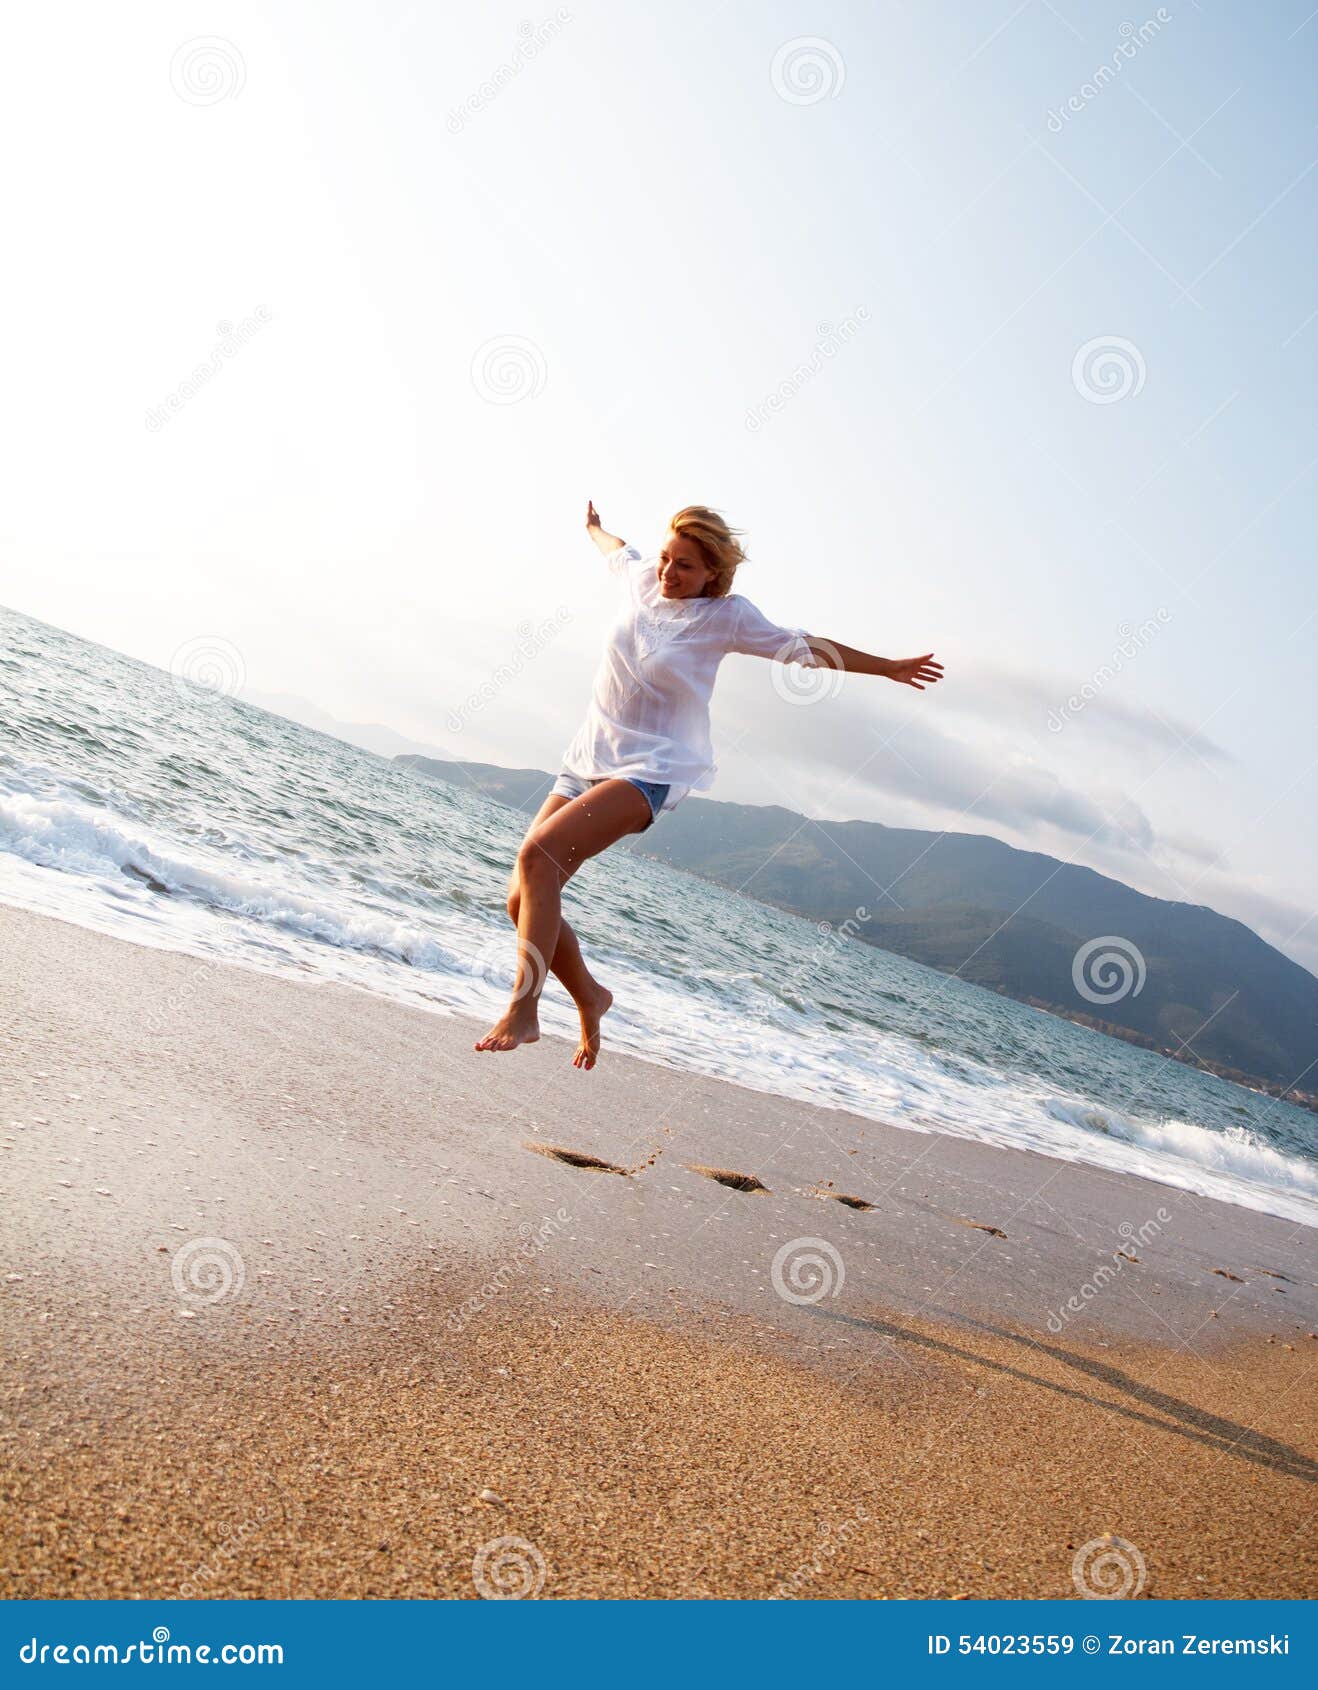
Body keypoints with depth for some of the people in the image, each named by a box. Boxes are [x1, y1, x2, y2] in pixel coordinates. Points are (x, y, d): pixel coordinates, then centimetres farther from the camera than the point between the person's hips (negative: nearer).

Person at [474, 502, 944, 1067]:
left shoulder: (727, 616, -3)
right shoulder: (643, 579, 9)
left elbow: (808, 648, 6)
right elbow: (620, 552, 34)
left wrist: (890, 668, 14)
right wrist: (594, 529, 55)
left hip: (650, 768, -6)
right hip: (587, 760, 6)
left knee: (537, 854, -30)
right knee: (523, 897, -5)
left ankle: (523, 1009, -27)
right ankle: (589, 996, 20)